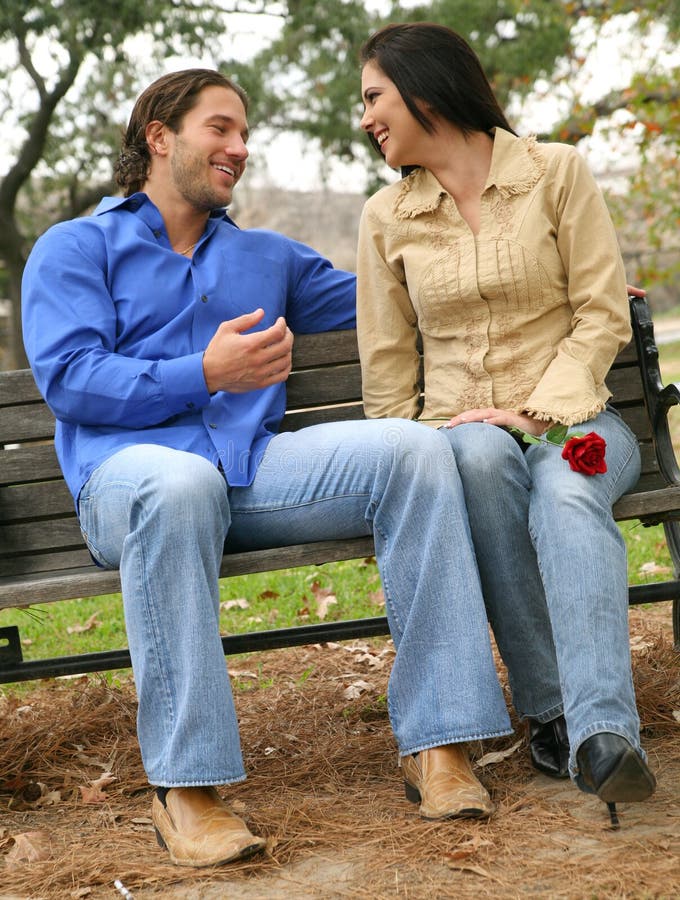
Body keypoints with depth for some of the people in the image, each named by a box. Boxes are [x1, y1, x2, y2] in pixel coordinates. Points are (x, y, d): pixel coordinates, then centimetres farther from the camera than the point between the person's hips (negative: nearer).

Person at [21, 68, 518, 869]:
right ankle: (183, 789, -37)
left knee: (413, 450, -21)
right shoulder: (75, 248, 13)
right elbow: (67, 378, -2)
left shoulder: (267, 257, 29)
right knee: (180, 482, -42)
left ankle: (437, 740, -25)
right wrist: (204, 374, -13)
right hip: (128, 471, -4)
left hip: (255, 470, 5)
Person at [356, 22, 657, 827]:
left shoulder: (556, 172, 2)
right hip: (460, 427, 1)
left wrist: (538, 408, -15)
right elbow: (386, 362, 10)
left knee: (566, 491, -37)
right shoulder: (385, 217, 10)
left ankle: (601, 732, -49)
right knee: (481, 457, -37)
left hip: (571, 418, -1)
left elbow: (604, 314, -2)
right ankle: (551, 706, -31)